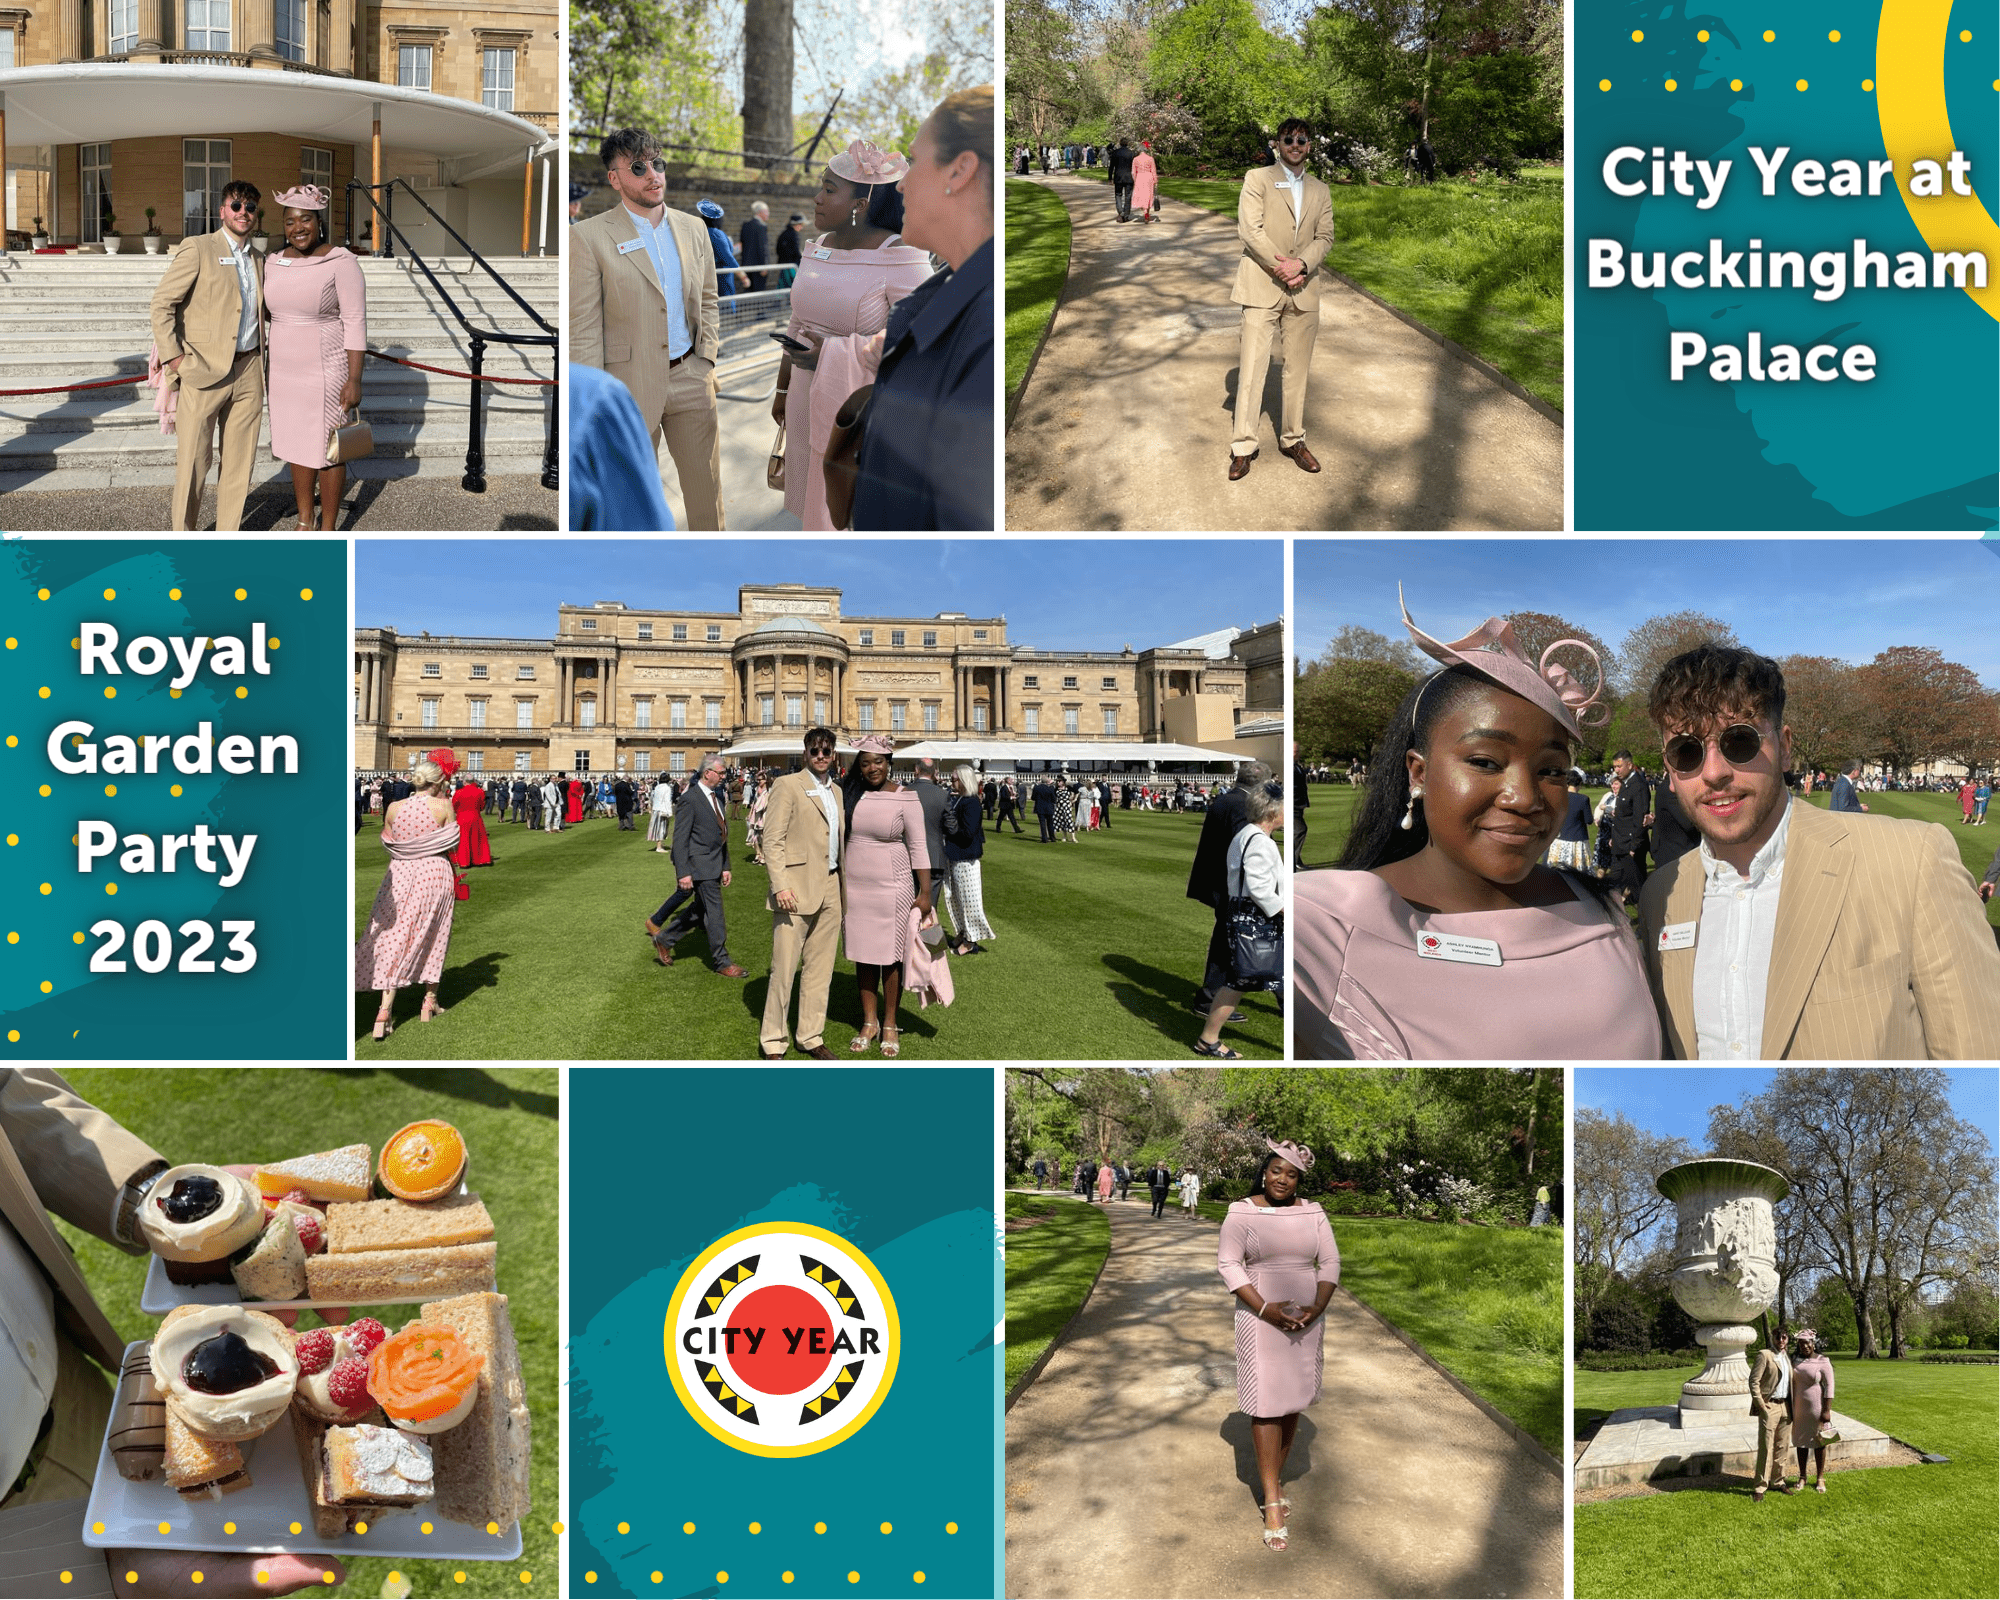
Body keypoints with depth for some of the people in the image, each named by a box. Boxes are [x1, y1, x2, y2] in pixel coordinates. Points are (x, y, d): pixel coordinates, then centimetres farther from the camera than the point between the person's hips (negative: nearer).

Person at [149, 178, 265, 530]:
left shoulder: (257, 261, 16)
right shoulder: (197, 248, -4)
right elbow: (162, 302, -6)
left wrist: (258, 364, 13)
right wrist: (173, 357, -12)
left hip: (248, 372, 6)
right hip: (204, 371, -6)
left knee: (239, 462, 8)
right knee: (193, 462, -2)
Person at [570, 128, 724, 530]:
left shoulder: (693, 228, 8)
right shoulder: (590, 236, -8)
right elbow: (583, 328, -9)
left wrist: (706, 359, 5)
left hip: (691, 377, 4)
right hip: (632, 384, -4)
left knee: (706, 487, 10)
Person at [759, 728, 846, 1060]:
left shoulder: (836, 791, 16)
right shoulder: (788, 785, -5)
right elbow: (772, 840, -10)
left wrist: (842, 885, 12)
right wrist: (780, 885, -18)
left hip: (830, 890, 7)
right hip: (797, 889, -7)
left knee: (820, 968, 11)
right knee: (785, 968, -4)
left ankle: (811, 1036, 20)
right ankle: (772, 1042, 5)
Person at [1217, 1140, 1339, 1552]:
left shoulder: (1312, 1213, 3)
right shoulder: (1242, 1212, -6)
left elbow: (1330, 1262, 4)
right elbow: (1228, 1264, -10)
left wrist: (1316, 1308, -12)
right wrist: (1266, 1309, -18)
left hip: (1304, 1320, 4)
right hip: (1260, 1318, -4)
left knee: (1292, 1402, 11)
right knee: (1266, 1404, -5)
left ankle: (1276, 1476, 30)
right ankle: (1272, 1503, -3)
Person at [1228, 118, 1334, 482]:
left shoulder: (1320, 191, 14)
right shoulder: (1257, 179, 1)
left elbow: (1325, 237, 6)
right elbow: (1250, 229, -9)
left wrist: (1301, 265, -14)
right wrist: (1281, 268, -15)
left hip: (1303, 288, 4)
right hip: (1262, 286, -4)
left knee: (1298, 368, 8)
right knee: (1252, 366, -5)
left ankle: (1293, 439, 19)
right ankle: (1243, 446, 0)